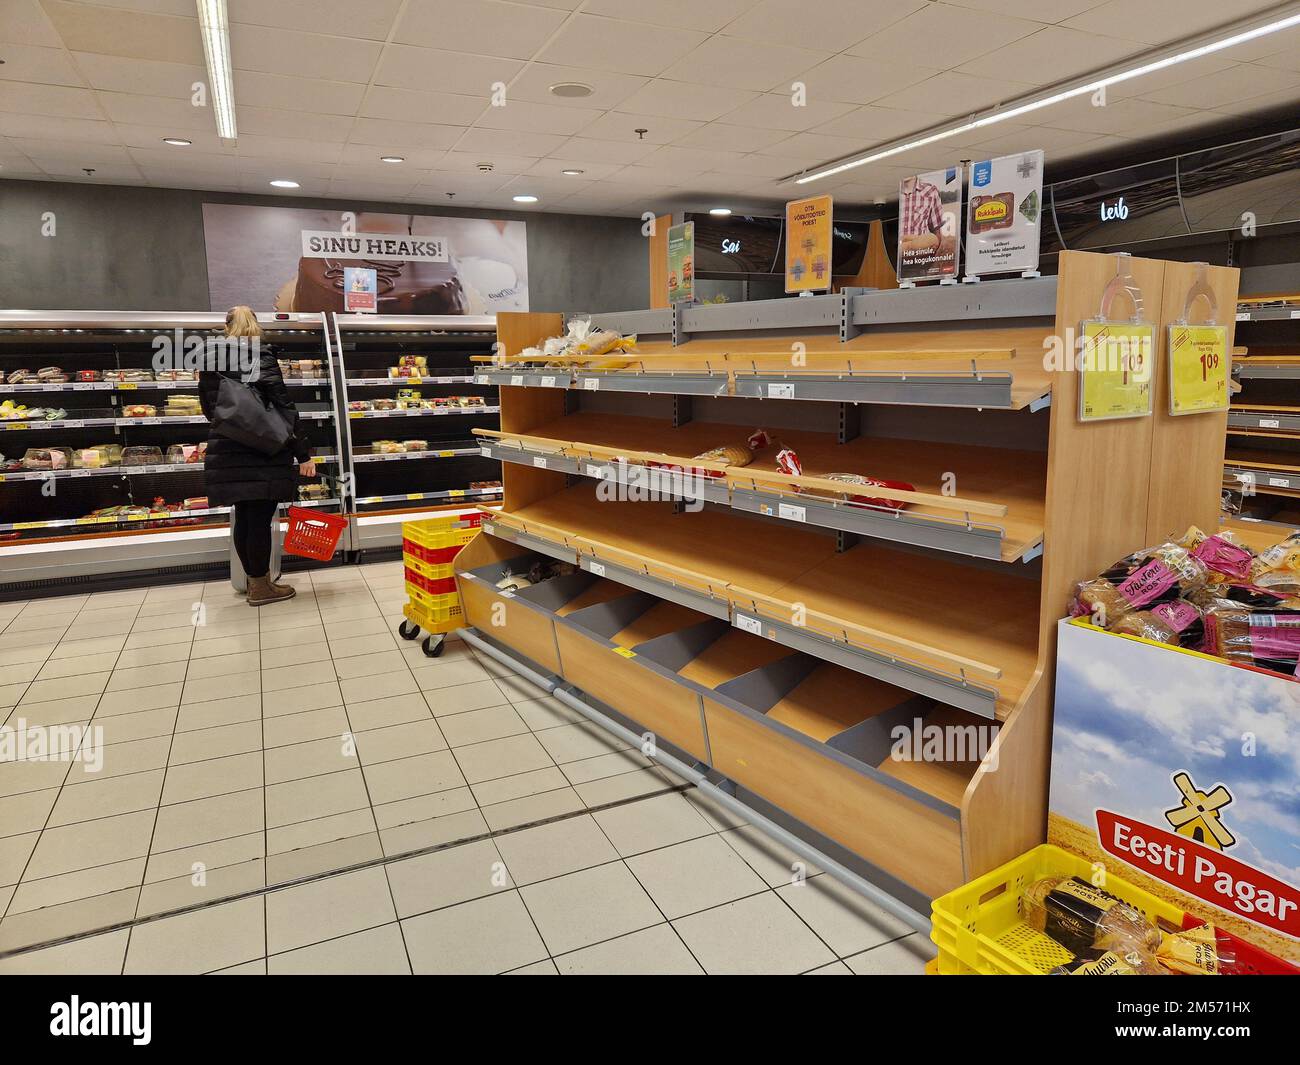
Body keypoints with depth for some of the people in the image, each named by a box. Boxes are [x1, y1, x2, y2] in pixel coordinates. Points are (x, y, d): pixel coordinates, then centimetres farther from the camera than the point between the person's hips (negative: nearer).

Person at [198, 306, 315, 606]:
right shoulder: (261, 355, -9)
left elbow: (208, 407, 17)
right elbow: (283, 407, -13)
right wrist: (303, 454, -11)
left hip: (227, 452, 6)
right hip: (262, 452, -6)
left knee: (243, 517, 15)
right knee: (260, 519, 0)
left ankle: (253, 578, 27)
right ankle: (260, 587, 8)